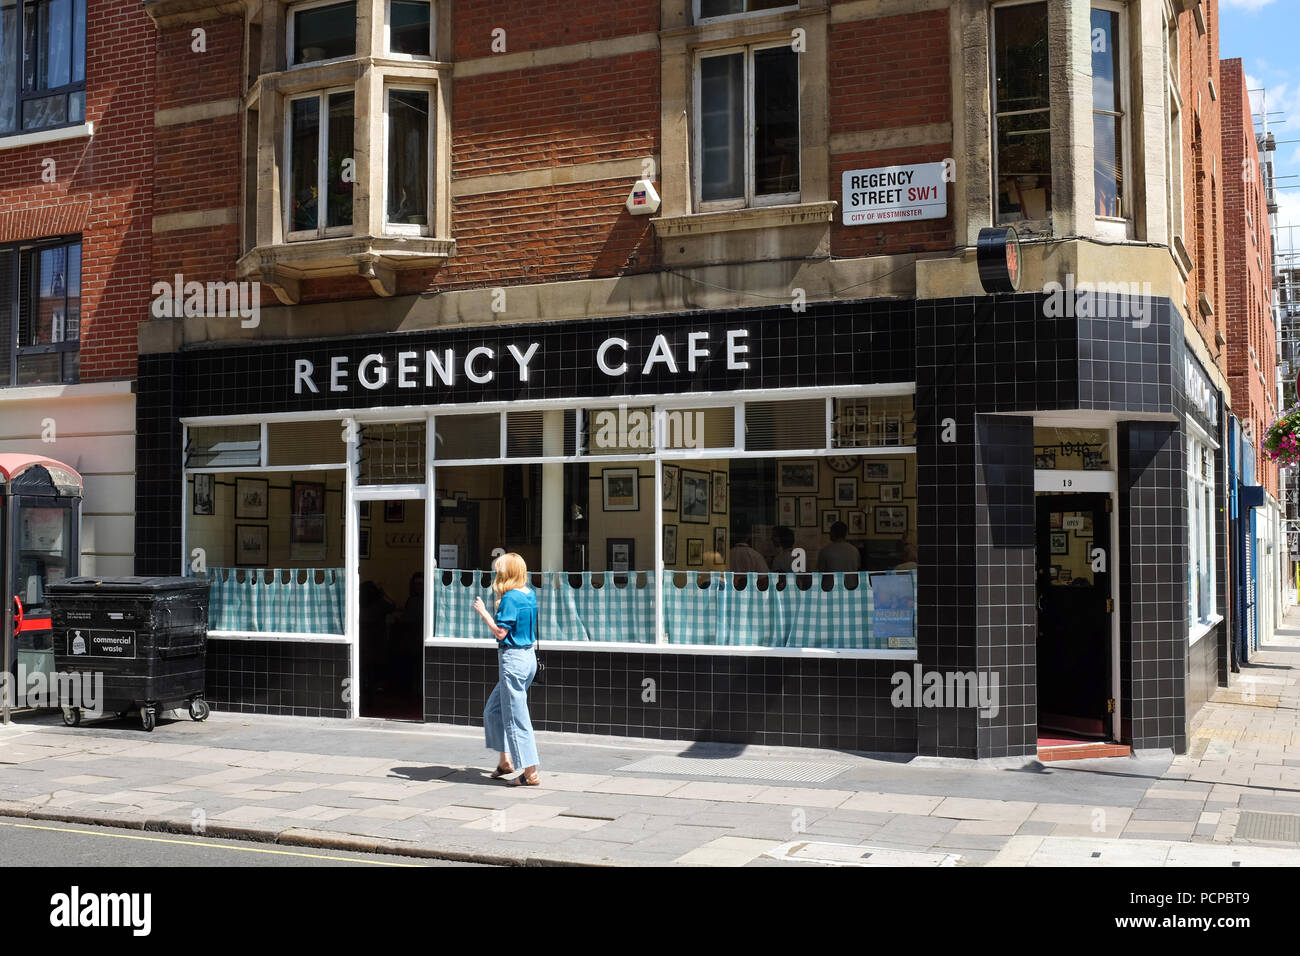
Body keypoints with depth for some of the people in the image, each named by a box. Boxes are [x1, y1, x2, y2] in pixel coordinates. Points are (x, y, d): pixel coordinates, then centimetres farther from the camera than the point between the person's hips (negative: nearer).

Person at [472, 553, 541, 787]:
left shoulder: (510, 598, -17)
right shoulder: (530, 594, 8)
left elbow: (500, 632, -18)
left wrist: (482, 612, -9)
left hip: (513, 660, -9)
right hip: (529, 656, 9)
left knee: (516, 718, -2)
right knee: (494, 710, 20)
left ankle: (531, 773, 2)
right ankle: (505, 761, 24)